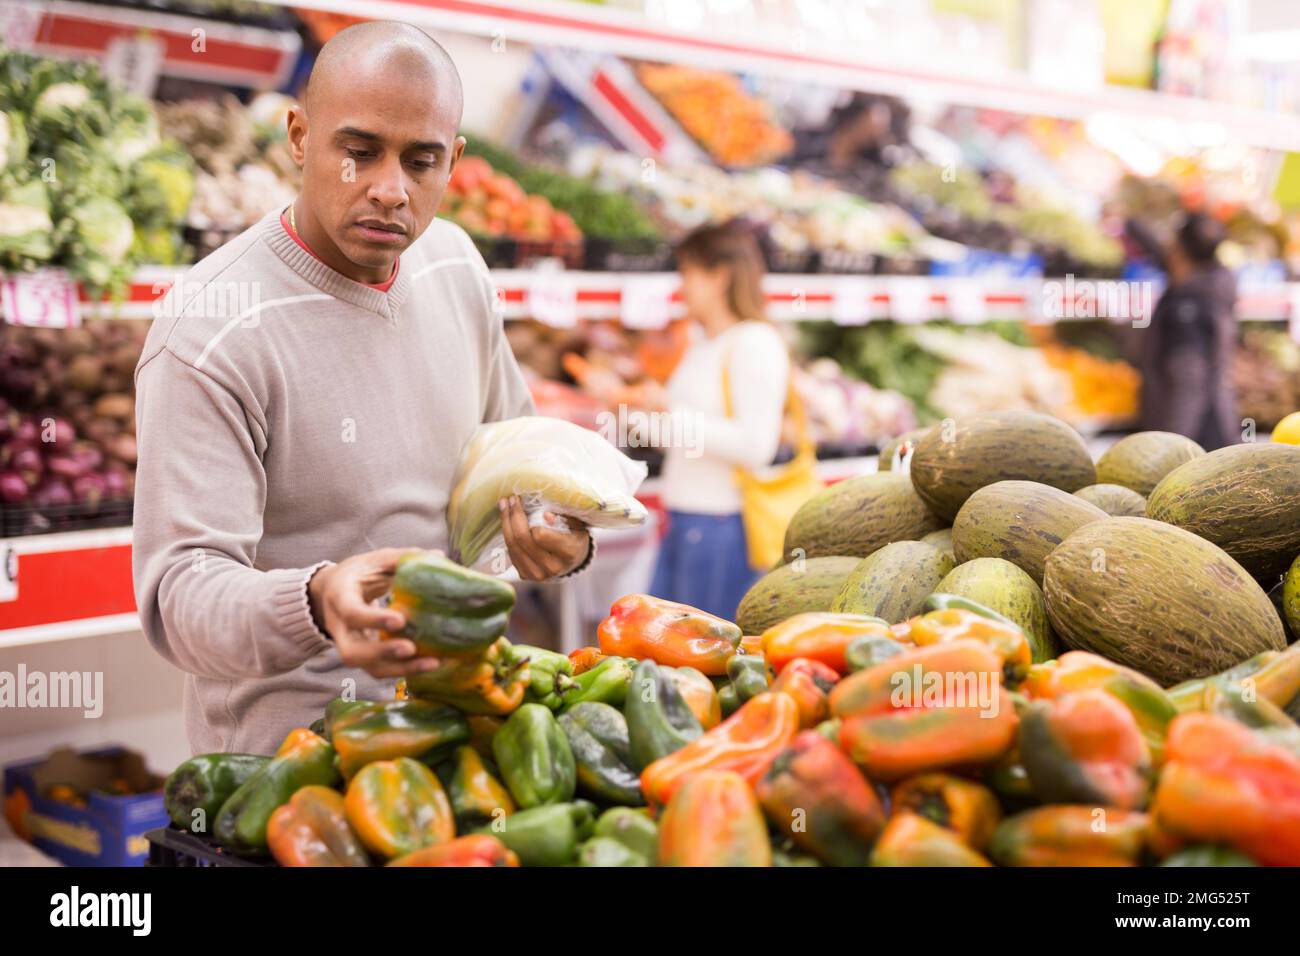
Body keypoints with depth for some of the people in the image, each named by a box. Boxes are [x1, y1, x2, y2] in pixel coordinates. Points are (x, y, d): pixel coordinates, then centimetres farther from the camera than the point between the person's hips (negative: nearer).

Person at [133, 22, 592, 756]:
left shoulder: (453, 261, 4)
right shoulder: (209, 335, -18)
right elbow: (180, 592, -22)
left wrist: (564, 533, -4)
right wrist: (317, 603, -42)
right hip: (289, 754, -6)